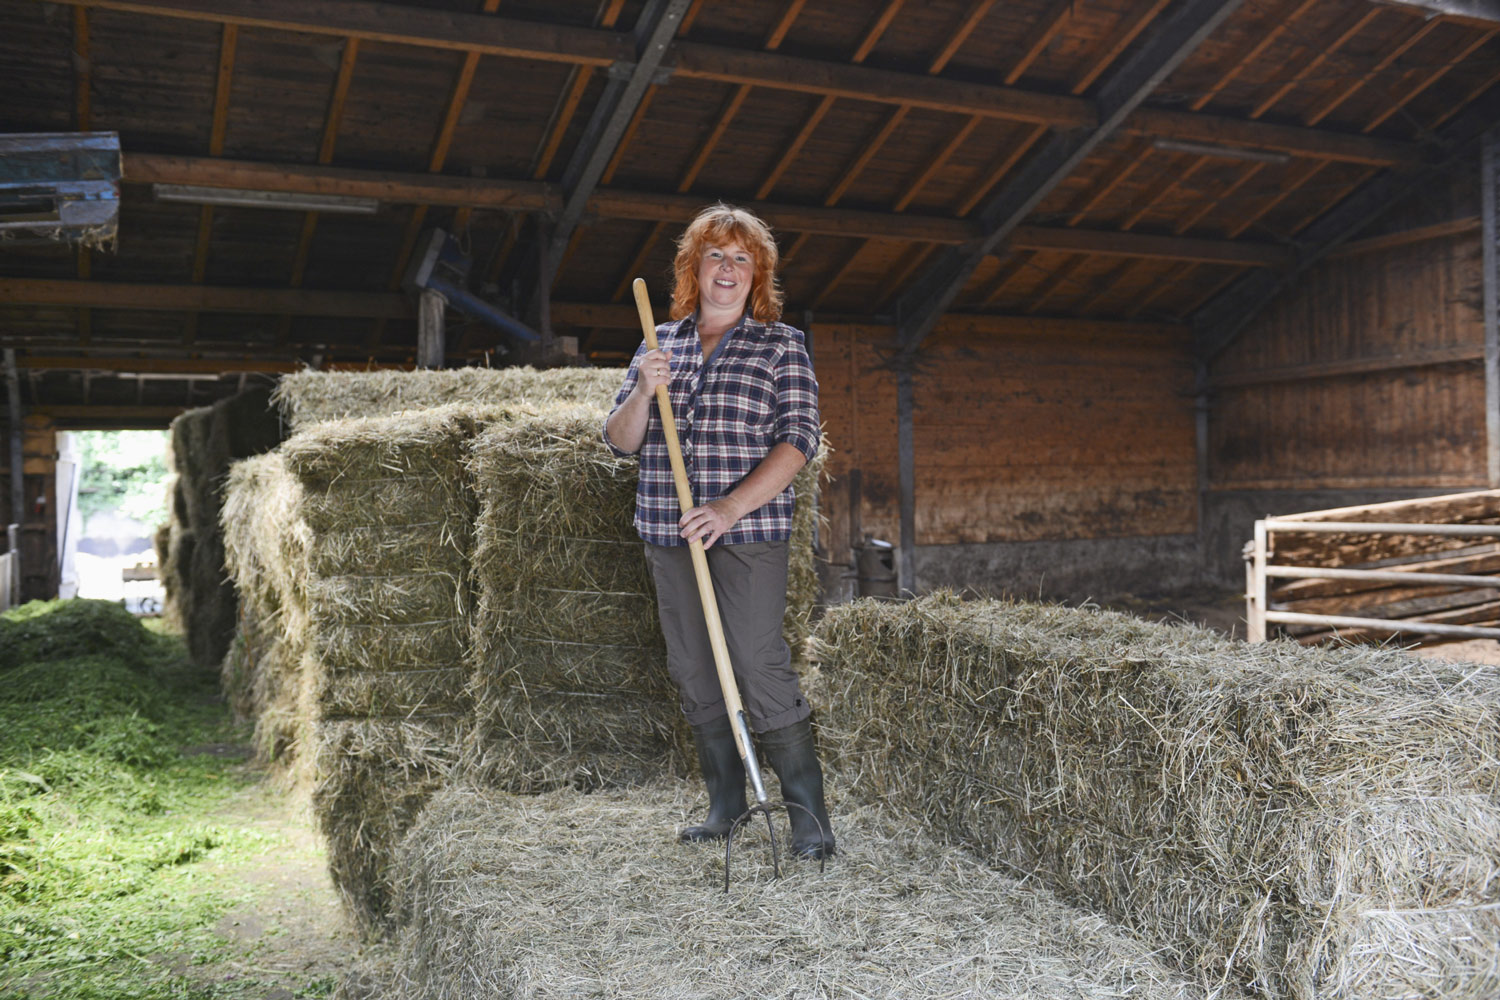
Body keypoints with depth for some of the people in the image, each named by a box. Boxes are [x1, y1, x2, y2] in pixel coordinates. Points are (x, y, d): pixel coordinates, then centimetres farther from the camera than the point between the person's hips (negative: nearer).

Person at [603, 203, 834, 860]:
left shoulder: (781, 344, 3)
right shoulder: (661, 344, 14)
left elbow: (798, 439, -7)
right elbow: (620, 441, 11)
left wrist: (732, 508, -18)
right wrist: (643, 392, -11)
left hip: (750, 532, -4)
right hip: (670, 535, 5)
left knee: (760, 668, -10)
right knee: (693, 673, 8)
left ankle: (808, 812, 2)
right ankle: (726, 802, 22)